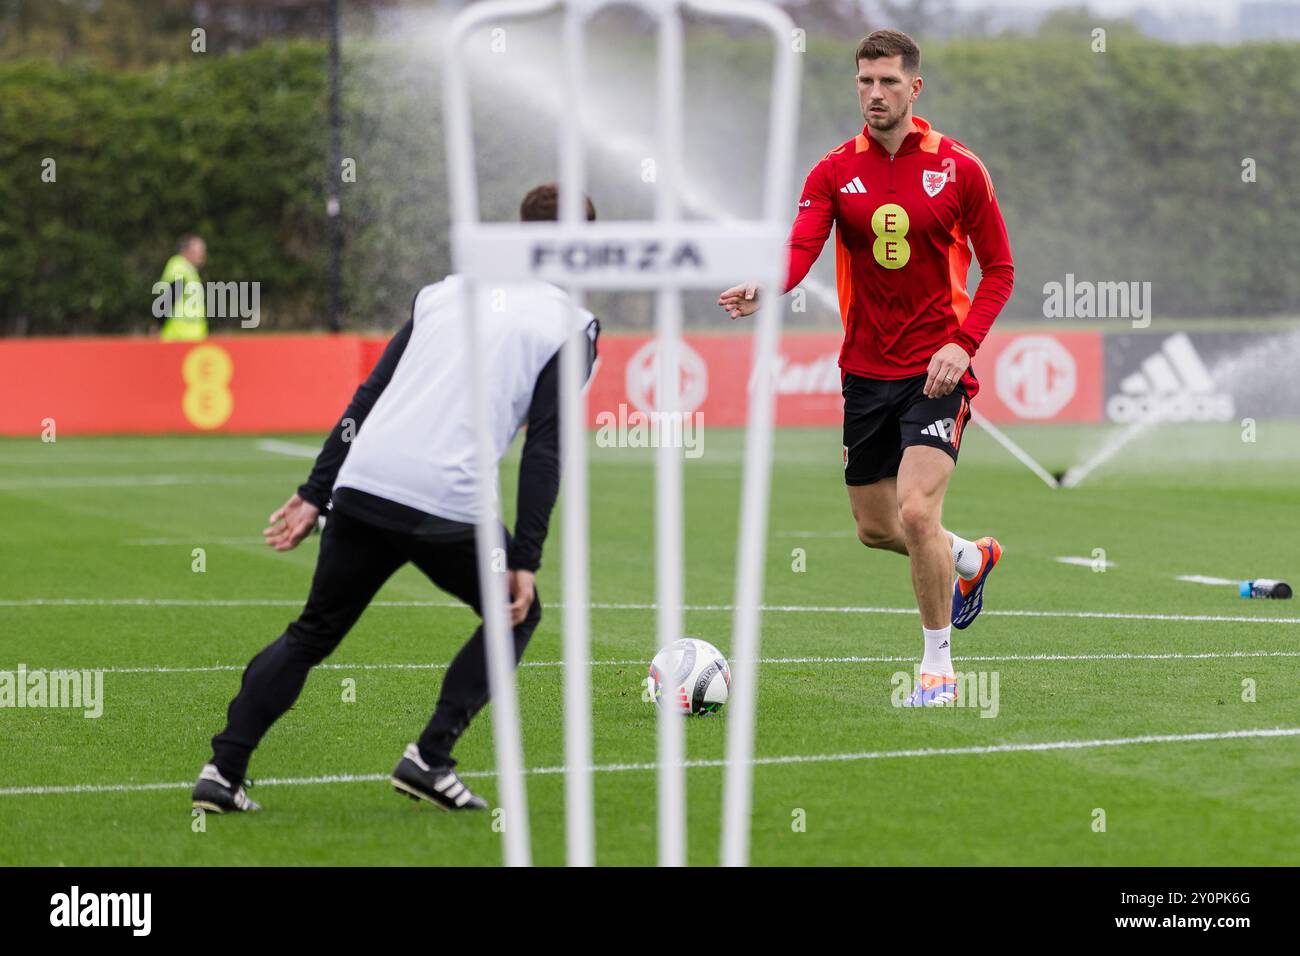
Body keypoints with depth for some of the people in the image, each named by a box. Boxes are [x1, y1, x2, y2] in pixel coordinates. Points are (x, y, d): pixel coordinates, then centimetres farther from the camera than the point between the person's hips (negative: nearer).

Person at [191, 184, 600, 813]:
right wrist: (525, 561, -2)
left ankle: (223, 772, 9)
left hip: (361, 486, 5)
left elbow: (368, 397, 18)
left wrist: (314, 494, 18)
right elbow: (545, 447, -2)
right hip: (449, 503, -4)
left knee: (312, 632, 21)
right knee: (516, 614, 20)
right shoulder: (570, 324, 7)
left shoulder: (447, 291, 22)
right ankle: (428, 760, 7)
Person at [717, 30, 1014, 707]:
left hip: (937, 370, -4)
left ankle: (938, 667, -2)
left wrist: (963, 342, -14)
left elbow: (999, 269, 1)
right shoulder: (836, 171, 1)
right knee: (875, 528, 13)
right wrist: (765, 289, -37)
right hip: (865, 370, 4)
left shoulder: (958, 169, -4)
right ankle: (971, 559, 45)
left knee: (917, 511, -19)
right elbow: (801, 248, -14)